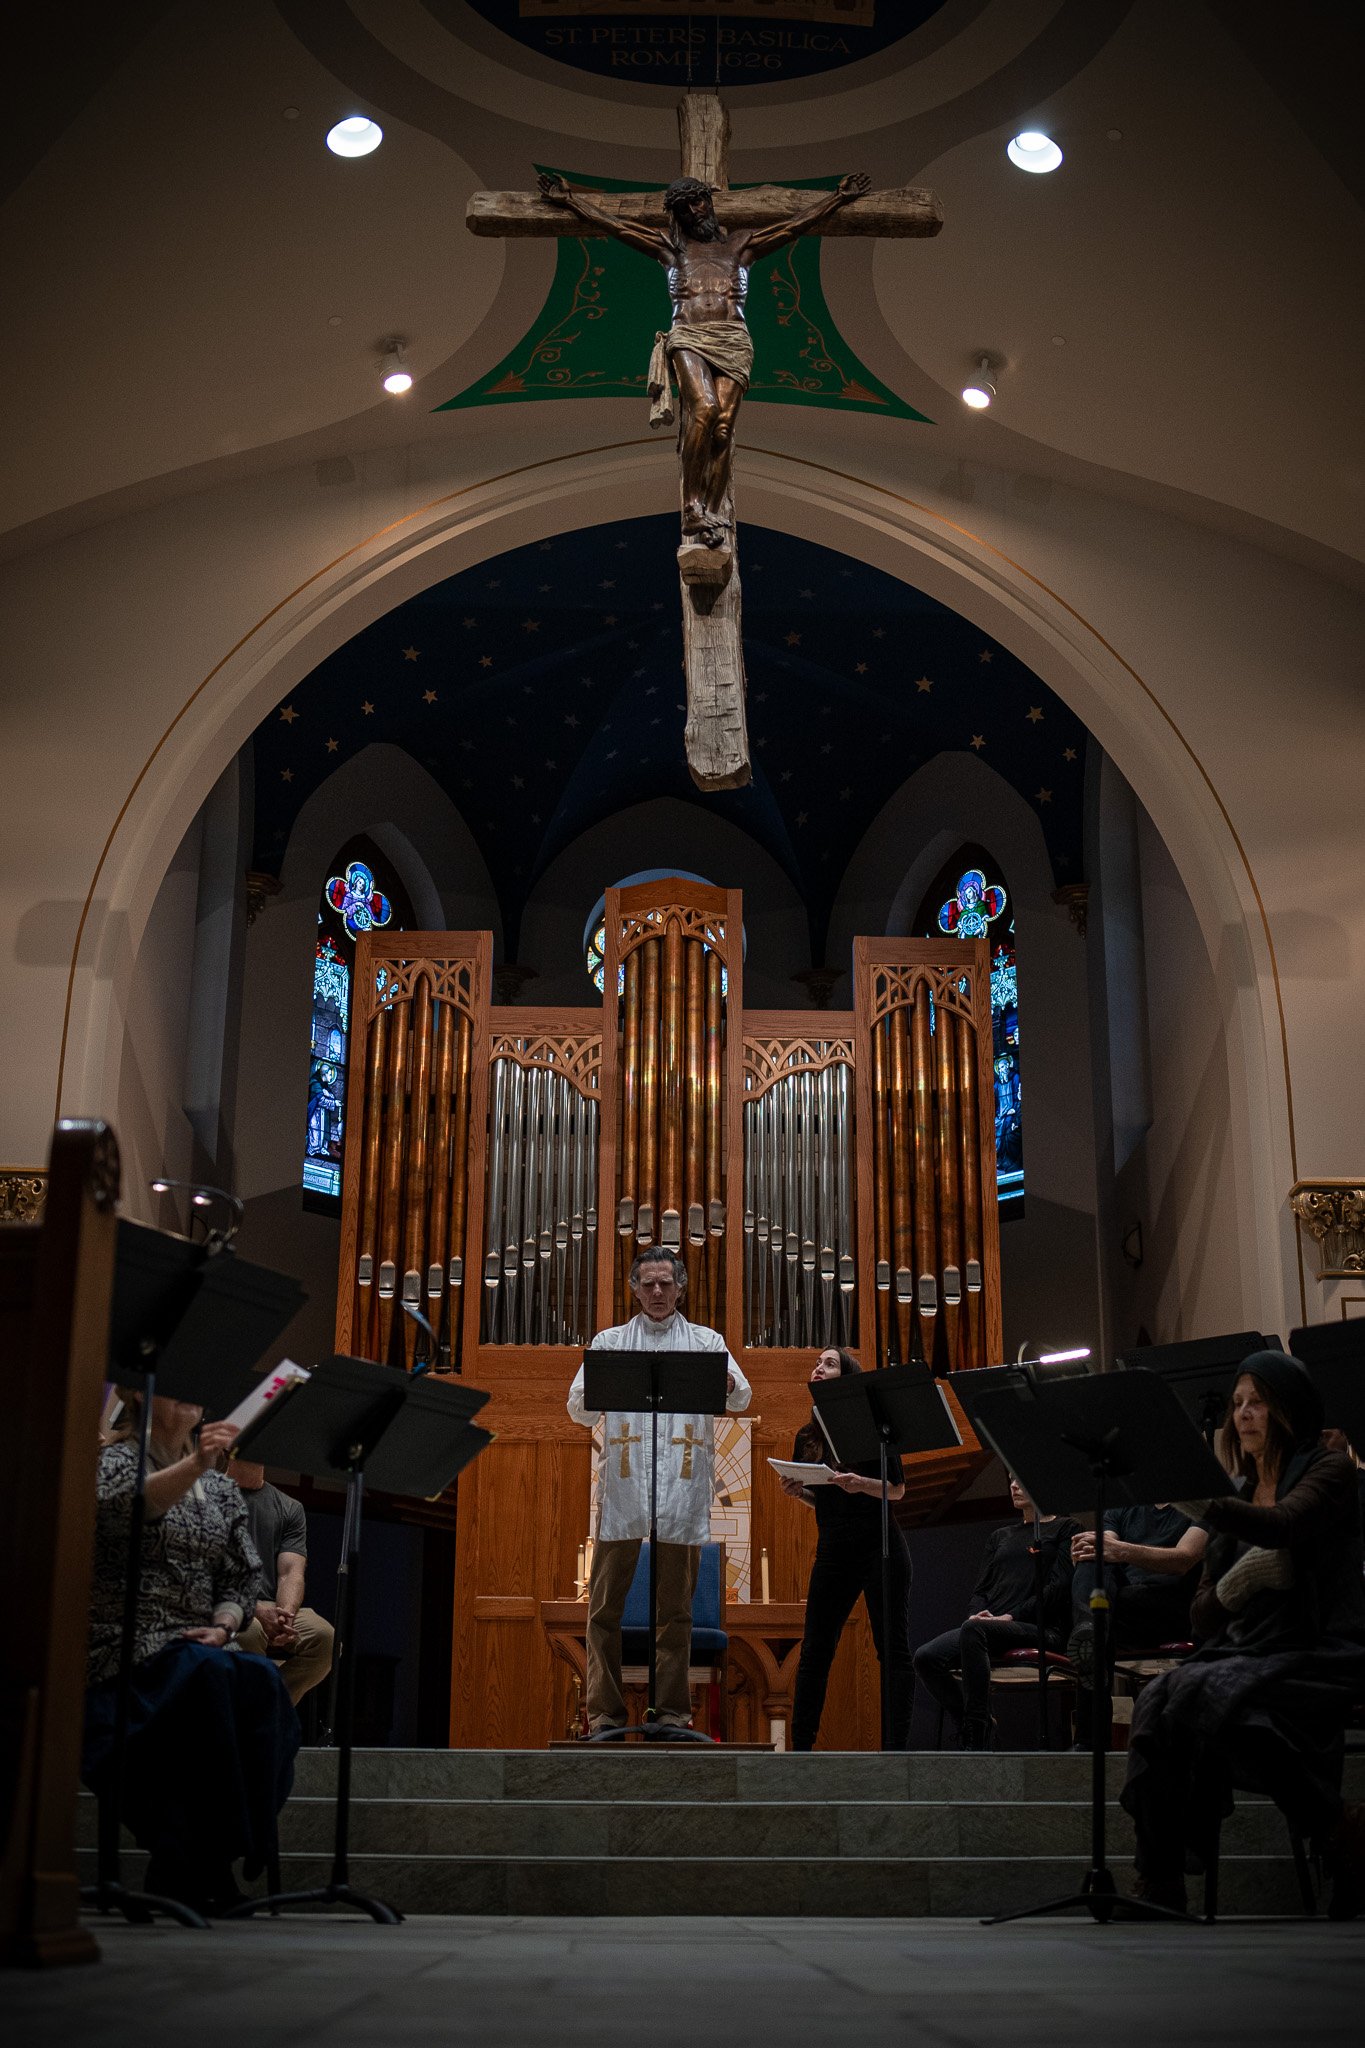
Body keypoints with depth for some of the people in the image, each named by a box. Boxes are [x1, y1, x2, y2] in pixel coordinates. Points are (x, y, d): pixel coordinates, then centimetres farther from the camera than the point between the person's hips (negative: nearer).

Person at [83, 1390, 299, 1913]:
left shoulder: (221, 1487, 19)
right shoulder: (116, 1459, 2)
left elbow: (242, 1576, 16)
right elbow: (122, 1504, -22)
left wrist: (221, 1626, -6)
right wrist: (195, 1464, -39)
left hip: (202, 1651, 5)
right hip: (124, 1653, -4)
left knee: (261, 1679, -28)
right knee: (210, 1676, -35)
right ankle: (193, 1871, -28)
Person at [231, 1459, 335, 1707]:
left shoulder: (289, 1508, 17)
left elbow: (291, 1572, 4)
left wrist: (285, 1614, -20)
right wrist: (256, 1609, -24)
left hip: (269, 1608, 4)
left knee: (324, 1637, -25)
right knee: (250, 1631, -37)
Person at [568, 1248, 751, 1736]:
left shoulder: (707, 1341, 13)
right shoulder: (610, 1341, 14)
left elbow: (740, 1400, 0)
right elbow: (579, 1410, 6)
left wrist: (727, 1385, -25)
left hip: (683, 1489, 0)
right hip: (623, 1485, 0)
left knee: (675, 1606, 6)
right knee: (606, 1605, -2)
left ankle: (672, 1710, 14)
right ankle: (604, 1711, 6)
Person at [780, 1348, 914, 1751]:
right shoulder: (806, 1438, 10)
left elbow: (898, 1489, -6)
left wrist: (860, 1483, -24)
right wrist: (796, 1491, -3)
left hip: (879, 1547, -5)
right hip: (833, 1550, 5)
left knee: (894, 1650, -3)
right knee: (815, 1649, 3)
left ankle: (895, 1748, 0)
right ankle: (800, 1746, 8)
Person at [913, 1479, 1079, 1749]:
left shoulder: (1065, 1530, 9)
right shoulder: (999, 1536, 27)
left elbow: (1058, 1587, -5)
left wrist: (1010, 1617, -15)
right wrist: (978, 1613, -4)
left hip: (1039, 1629, -6)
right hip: (988, 1625, 6)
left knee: (973, 1630, -37)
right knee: (925, 1657, -22)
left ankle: (977, 1744, -36)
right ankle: (972, 1726, -6)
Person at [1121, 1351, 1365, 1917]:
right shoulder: (1236, 1494, 17)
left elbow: (1282, 1526, -24)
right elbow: (1204, 1617, 15)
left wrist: (1199, 1503, -39)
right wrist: (1232, 1587, -8)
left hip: (1319, 1653, -5)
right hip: (1244, 1650, 5)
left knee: (1211, 1695, -34)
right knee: (1157, 1702, -27)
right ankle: (1159, 1884, -24)